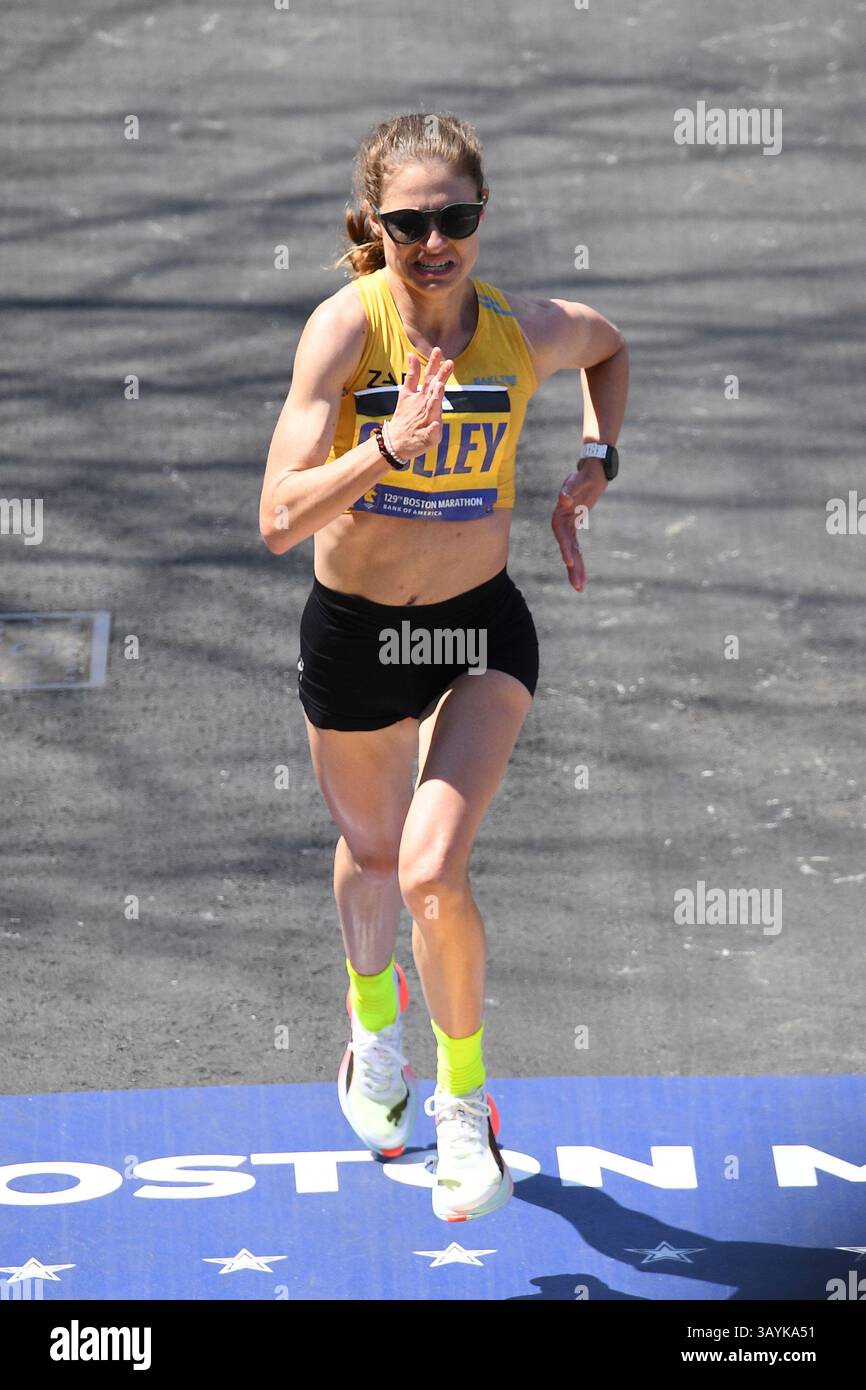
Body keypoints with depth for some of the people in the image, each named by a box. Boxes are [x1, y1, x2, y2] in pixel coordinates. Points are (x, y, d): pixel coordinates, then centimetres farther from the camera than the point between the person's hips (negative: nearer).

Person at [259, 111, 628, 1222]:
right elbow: (280, 518, -28)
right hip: (353, 630, 0)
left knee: (433, 874, -17)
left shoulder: (529, 333, -15)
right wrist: (389, 445, -41)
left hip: (481, 629, 0)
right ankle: (374, 1023, 55)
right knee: (371, 853, 22)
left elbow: (609, 343, 12)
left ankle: (463, 1099, 8)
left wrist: (594, 465, 0)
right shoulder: (347, 324, -22)